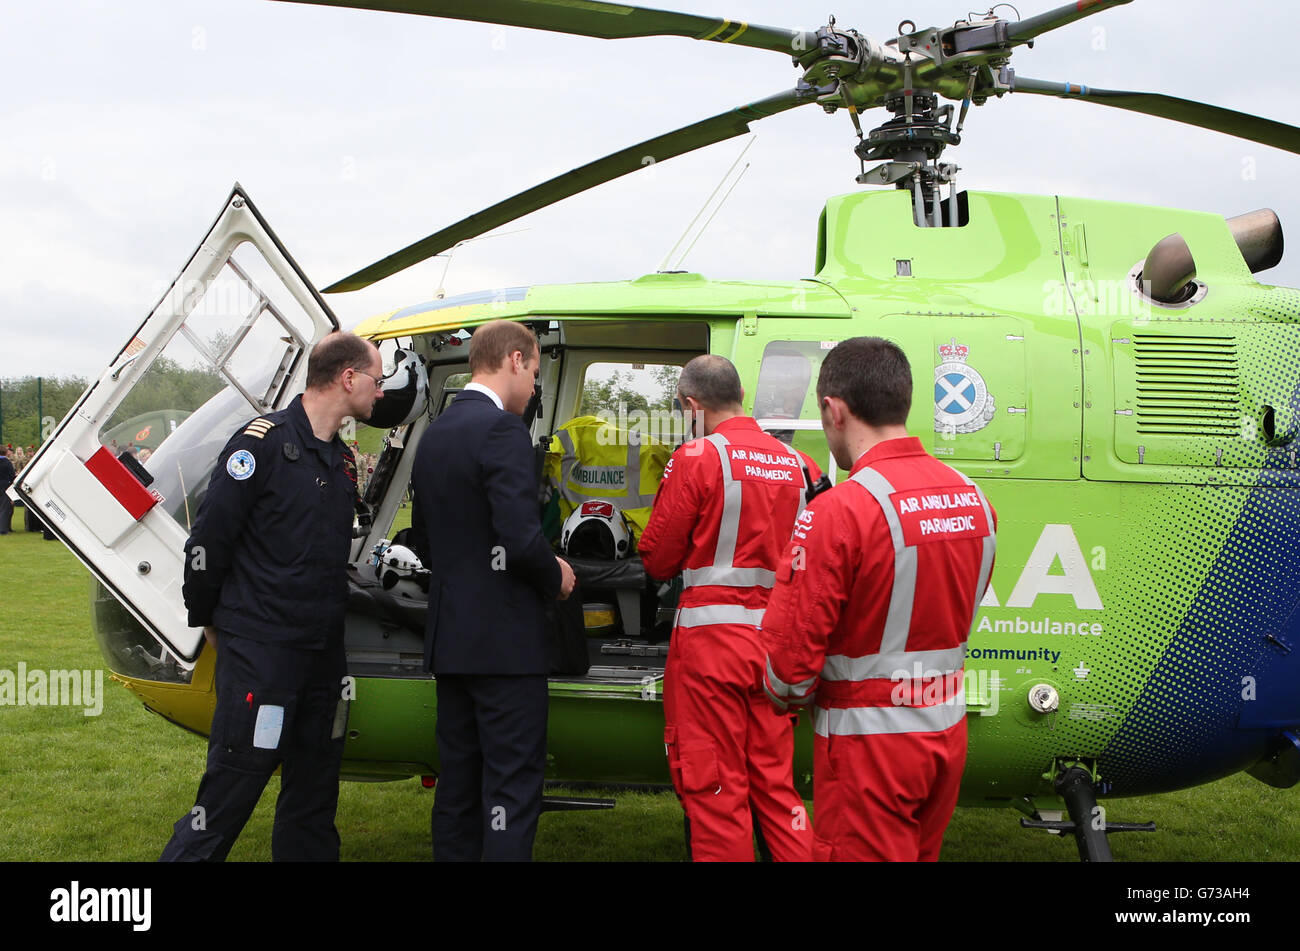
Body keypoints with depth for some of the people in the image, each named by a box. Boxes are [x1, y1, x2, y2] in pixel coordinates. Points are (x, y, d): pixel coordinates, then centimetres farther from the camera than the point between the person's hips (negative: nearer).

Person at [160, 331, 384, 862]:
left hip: (323, 652, 8)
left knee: (314, 794, 13)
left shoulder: (342, 460, 15)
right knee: (233, 786, -4)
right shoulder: (264, 442, -10)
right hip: (259, 652, -8)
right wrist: (206, 619, 0)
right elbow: (208, 538, -9)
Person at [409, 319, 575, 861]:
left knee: (459, 780, 15)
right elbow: (521, 539, -22)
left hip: (448, 639, 9)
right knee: (513, 783, -3)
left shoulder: (433, 434, 13)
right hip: (504, 640, -8)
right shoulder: (502, 429, -15)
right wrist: (555, 578, -4)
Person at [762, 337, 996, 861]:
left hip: (868, 744, -7)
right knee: (920, 851, 22)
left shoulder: (839, 512, -22)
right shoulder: (974, 498, 1)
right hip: (946, 731, 7)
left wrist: (788, 694, 1)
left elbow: (788, 655, -20)